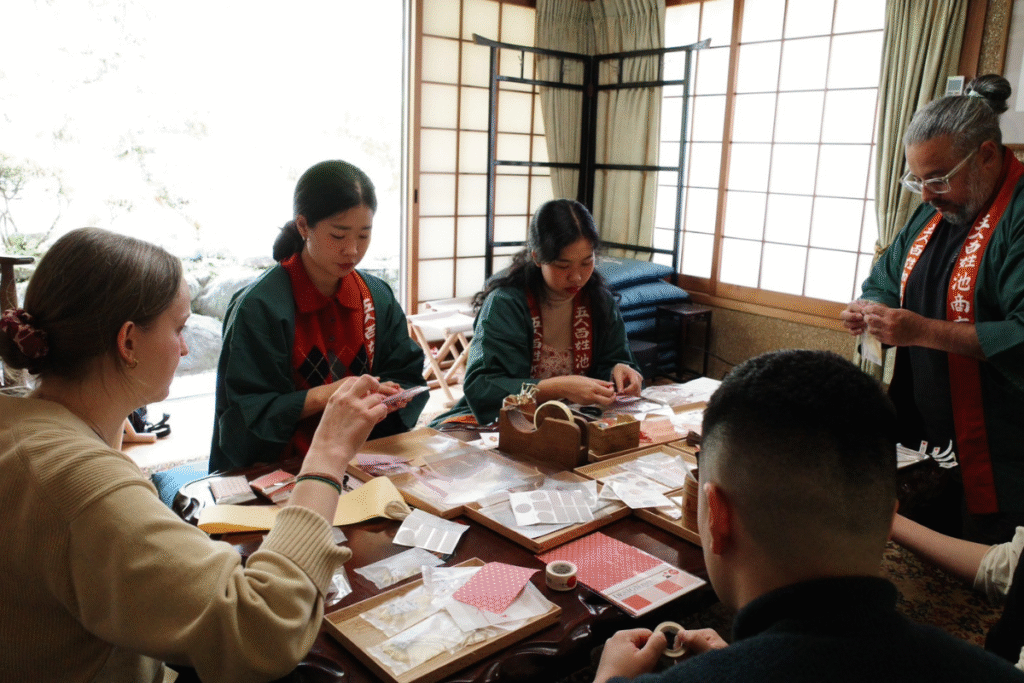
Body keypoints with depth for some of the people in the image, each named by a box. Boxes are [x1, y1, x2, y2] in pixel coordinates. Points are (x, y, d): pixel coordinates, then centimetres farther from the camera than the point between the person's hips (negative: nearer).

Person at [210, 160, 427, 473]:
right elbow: (243, 414, -11)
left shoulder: (378, 296, 7)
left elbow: (408, 378, 11)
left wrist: (390, 397, -12)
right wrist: (322, 396, -23)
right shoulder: (259, 306, -9)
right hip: (277, 468, -4)